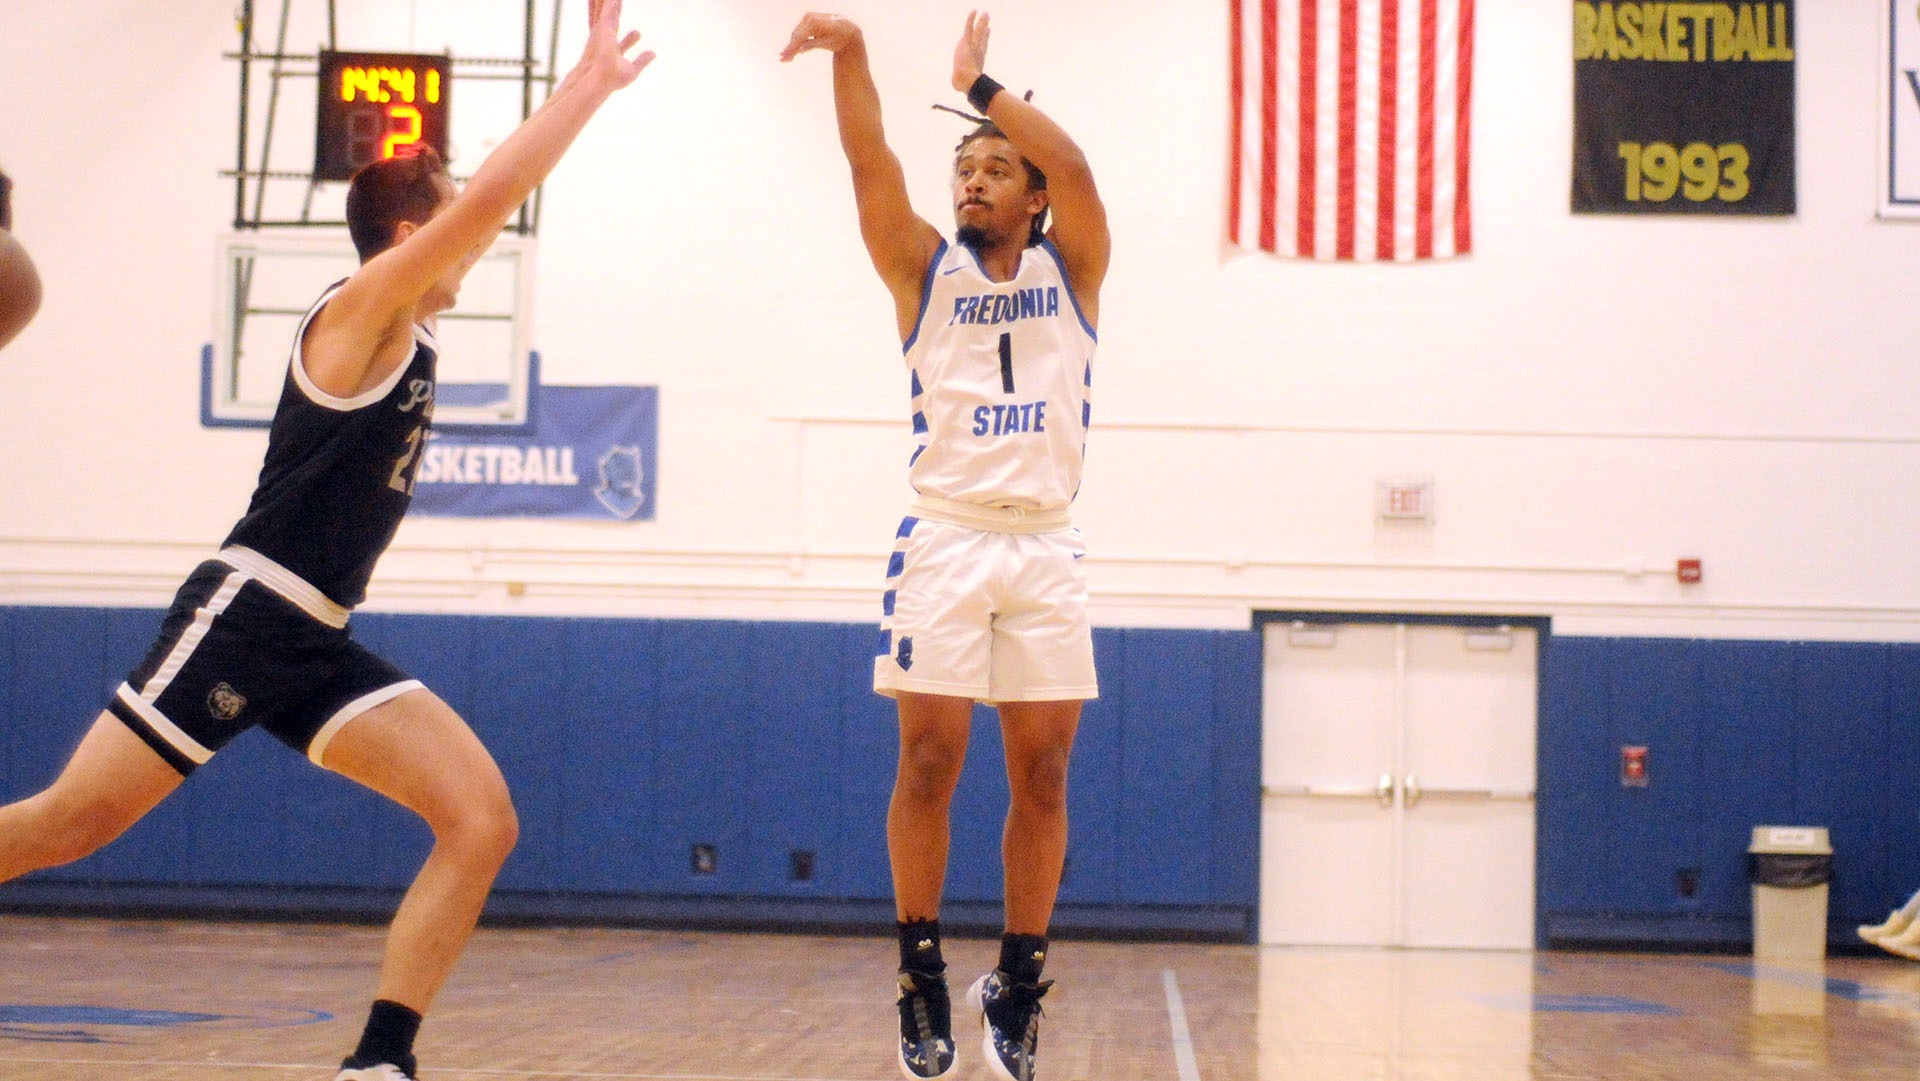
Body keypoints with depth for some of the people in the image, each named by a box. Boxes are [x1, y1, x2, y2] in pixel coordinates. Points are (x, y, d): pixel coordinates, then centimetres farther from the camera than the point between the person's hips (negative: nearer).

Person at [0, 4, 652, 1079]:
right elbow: (487, 200, -20)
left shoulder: (413, 335, 15)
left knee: (483, 821, -7)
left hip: (319, 645, 8)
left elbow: (488, 208, 26)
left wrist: (588, 87, 23)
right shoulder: (359, 310, -8)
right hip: (243, 614, -8)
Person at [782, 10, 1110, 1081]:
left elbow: (1075, 167, -9)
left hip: (1047, 549, 1)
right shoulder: (928, 270, 9)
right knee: (929, 764, -6)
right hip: (947, 540, 0)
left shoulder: (1071, 271, 10)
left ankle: (1019, 982, 9)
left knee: (1042, 777, 0)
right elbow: (872, 167, -7)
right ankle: (923, 979, 3)